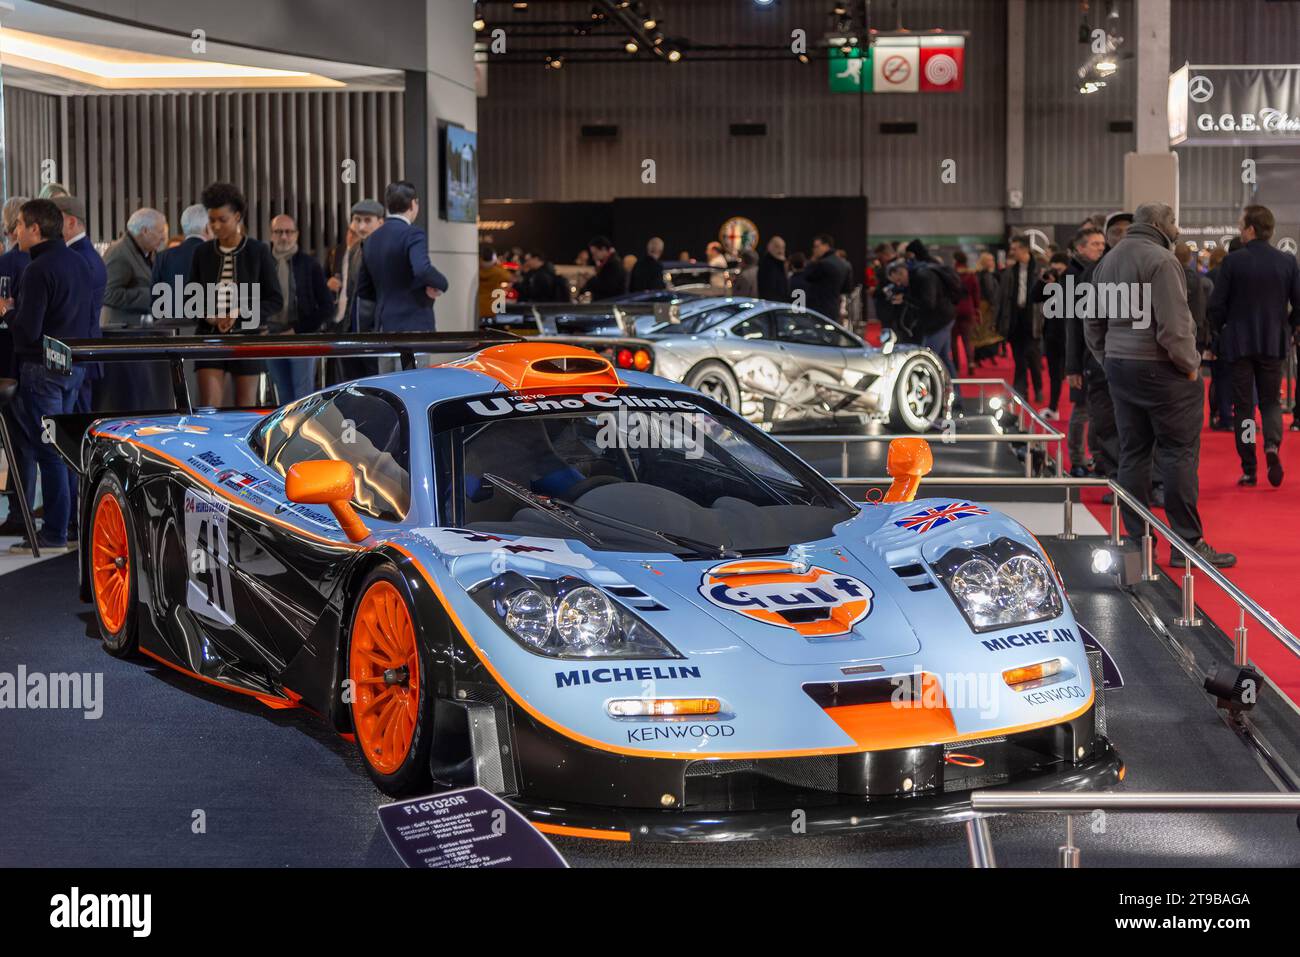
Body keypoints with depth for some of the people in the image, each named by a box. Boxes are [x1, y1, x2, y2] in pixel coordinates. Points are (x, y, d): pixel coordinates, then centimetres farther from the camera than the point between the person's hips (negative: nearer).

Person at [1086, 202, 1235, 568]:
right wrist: (1189, 365, -8)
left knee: (1132, 453, 11)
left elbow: (1093, 324, 17)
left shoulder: (1107, 262, 13)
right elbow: (1173, 324, -18)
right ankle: (1187, 543, -1)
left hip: (1119, 368, 8)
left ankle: (1137, 539, 13)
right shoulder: (1159, 260, -13)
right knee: (1178, 454, -3)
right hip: (1161, 368, -8)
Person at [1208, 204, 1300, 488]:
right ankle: (1272, 444, -15)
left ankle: (1249, 470, 4)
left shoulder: (1233, 261, -10)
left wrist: (1224, 330, 9)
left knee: (1243, 405, 6)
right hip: (1274, 344, 2)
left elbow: (1216, 304, -9)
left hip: (1239, 342, -2)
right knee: (1271, 400, 14)